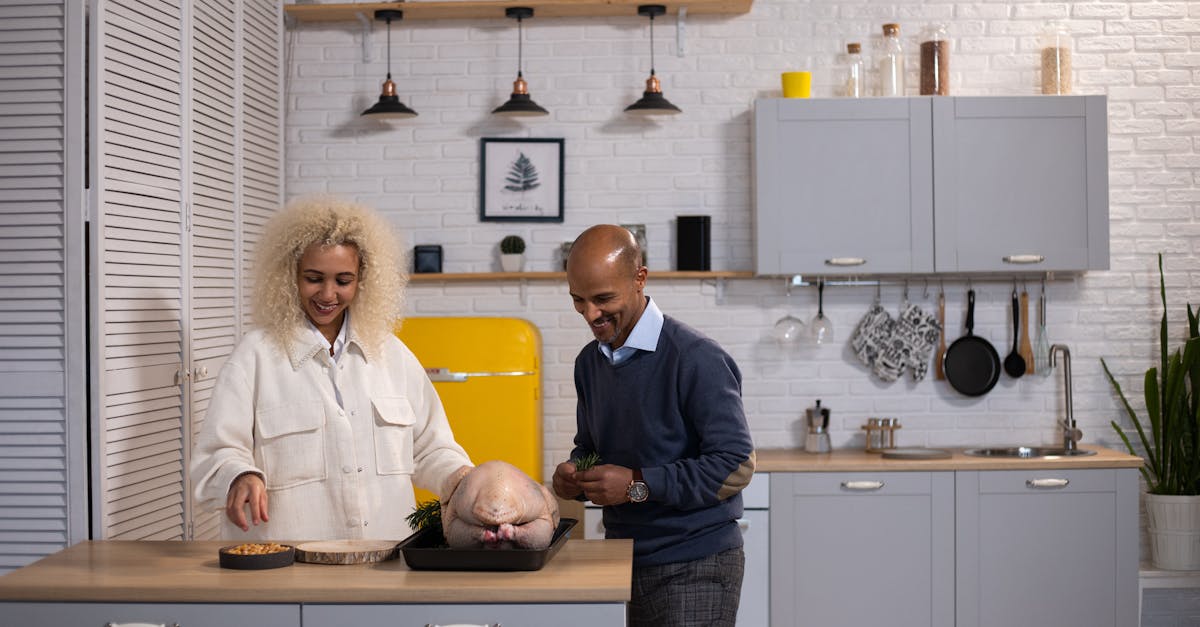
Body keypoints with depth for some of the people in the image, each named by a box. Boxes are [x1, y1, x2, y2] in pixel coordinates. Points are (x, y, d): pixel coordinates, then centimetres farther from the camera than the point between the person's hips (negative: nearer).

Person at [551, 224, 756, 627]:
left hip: (694, 567, -7)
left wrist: (638, 484, -23)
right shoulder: (589, 361, 8)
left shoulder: (697, 360, -16)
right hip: (623, 561, 7)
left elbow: (735, 466, -18)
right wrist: (574, 477, -2)